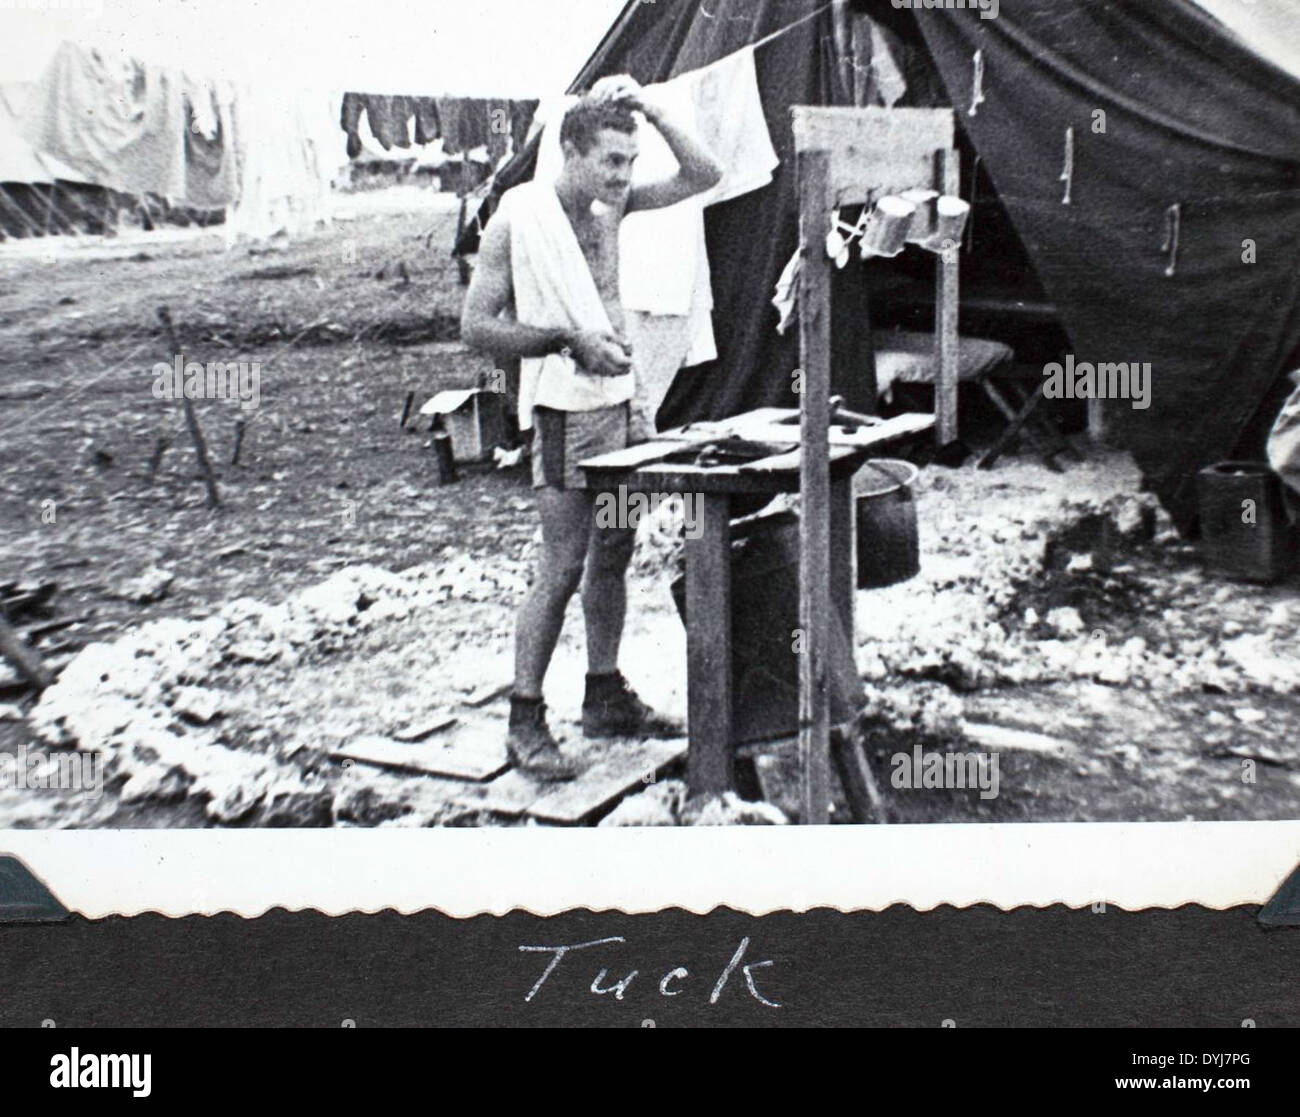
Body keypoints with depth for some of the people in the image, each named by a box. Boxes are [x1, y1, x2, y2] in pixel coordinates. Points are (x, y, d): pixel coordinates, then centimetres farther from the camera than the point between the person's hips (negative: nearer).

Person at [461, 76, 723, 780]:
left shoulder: (611, 204, 8)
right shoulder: (518, 217, -11)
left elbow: (702, 176, 10)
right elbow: (477, 326, -12)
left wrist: (651, 113, -2)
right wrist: (569, 339, -20)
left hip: (621, 399, 8)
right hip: (565, 410, -7)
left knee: (614, 554, 12)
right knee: (562, 567, -8)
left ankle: (605, 697, 25)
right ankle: (525, 722, 2)